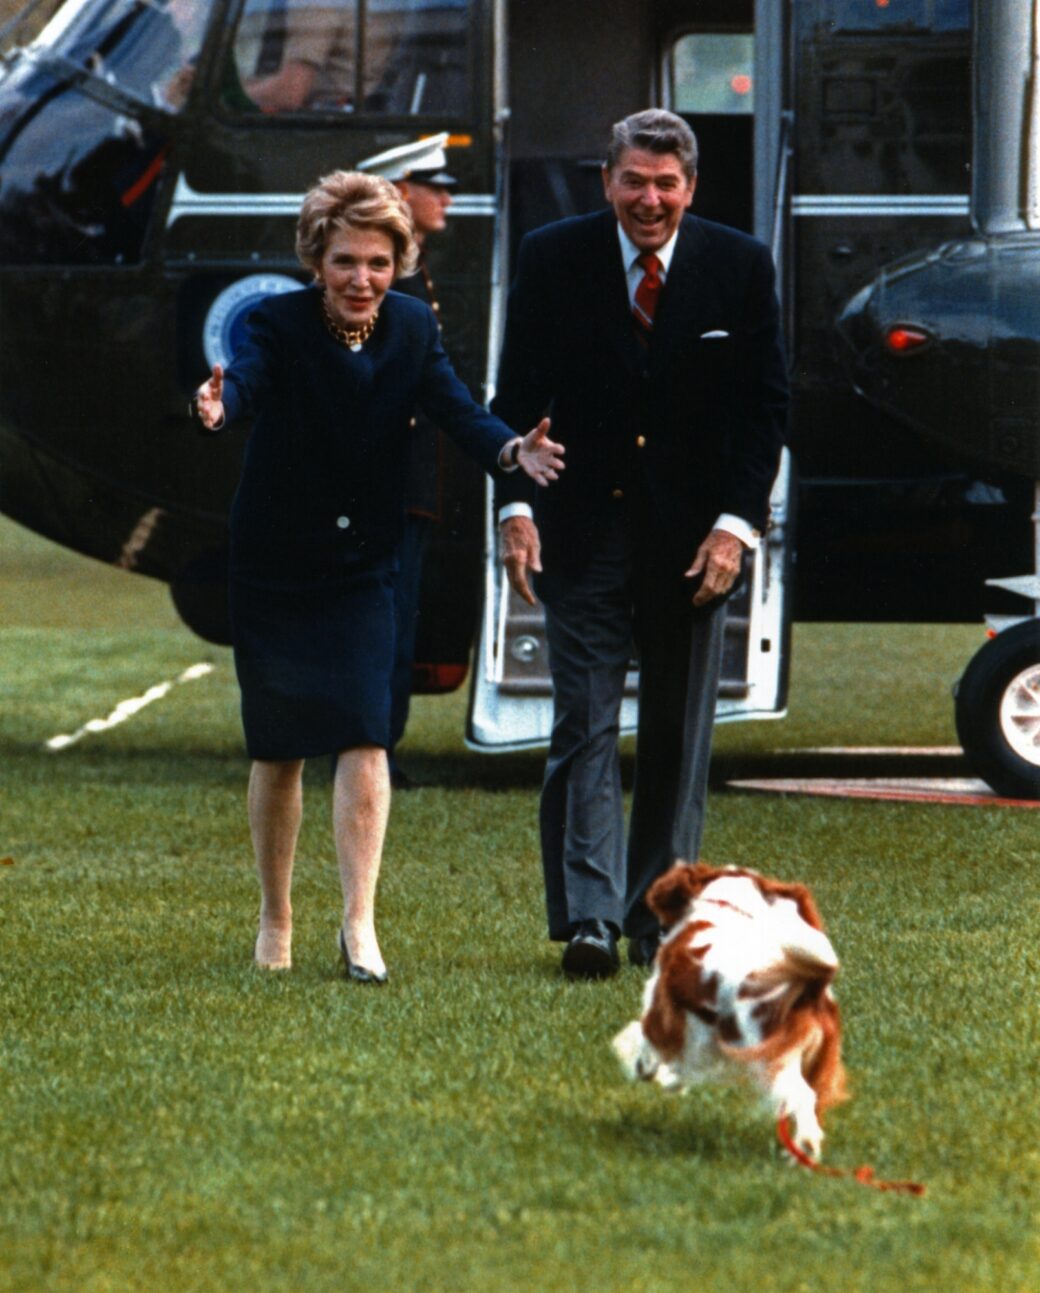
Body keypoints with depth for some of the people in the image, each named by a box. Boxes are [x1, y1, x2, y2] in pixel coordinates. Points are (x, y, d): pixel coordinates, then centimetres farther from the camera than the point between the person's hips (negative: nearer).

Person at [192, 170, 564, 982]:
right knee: (278, 751, 6)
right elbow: (249, 376, -34)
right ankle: (276, 921, 22)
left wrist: (512, 450, -38)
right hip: (275, 564, -1)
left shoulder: (412, 329, -5)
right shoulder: (281, 324, -14)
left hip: (363, 567, 1)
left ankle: (360, 923, -12)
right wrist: (219, 407, -59)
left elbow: (456, 409, -16)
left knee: (364, 738, -12)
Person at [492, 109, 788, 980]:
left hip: (693, 537, 1)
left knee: (679, 736, 7)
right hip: (585, 529, -1)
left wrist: (737, 524, -8)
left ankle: (658, 917, 15)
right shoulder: (554, 258, -1)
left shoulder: (740, 268, -1)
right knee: (585, 726, -8)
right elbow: (518, 392, 2)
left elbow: (766, 407, 1)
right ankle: (589, 918, -12)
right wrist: (516, 506, -8)